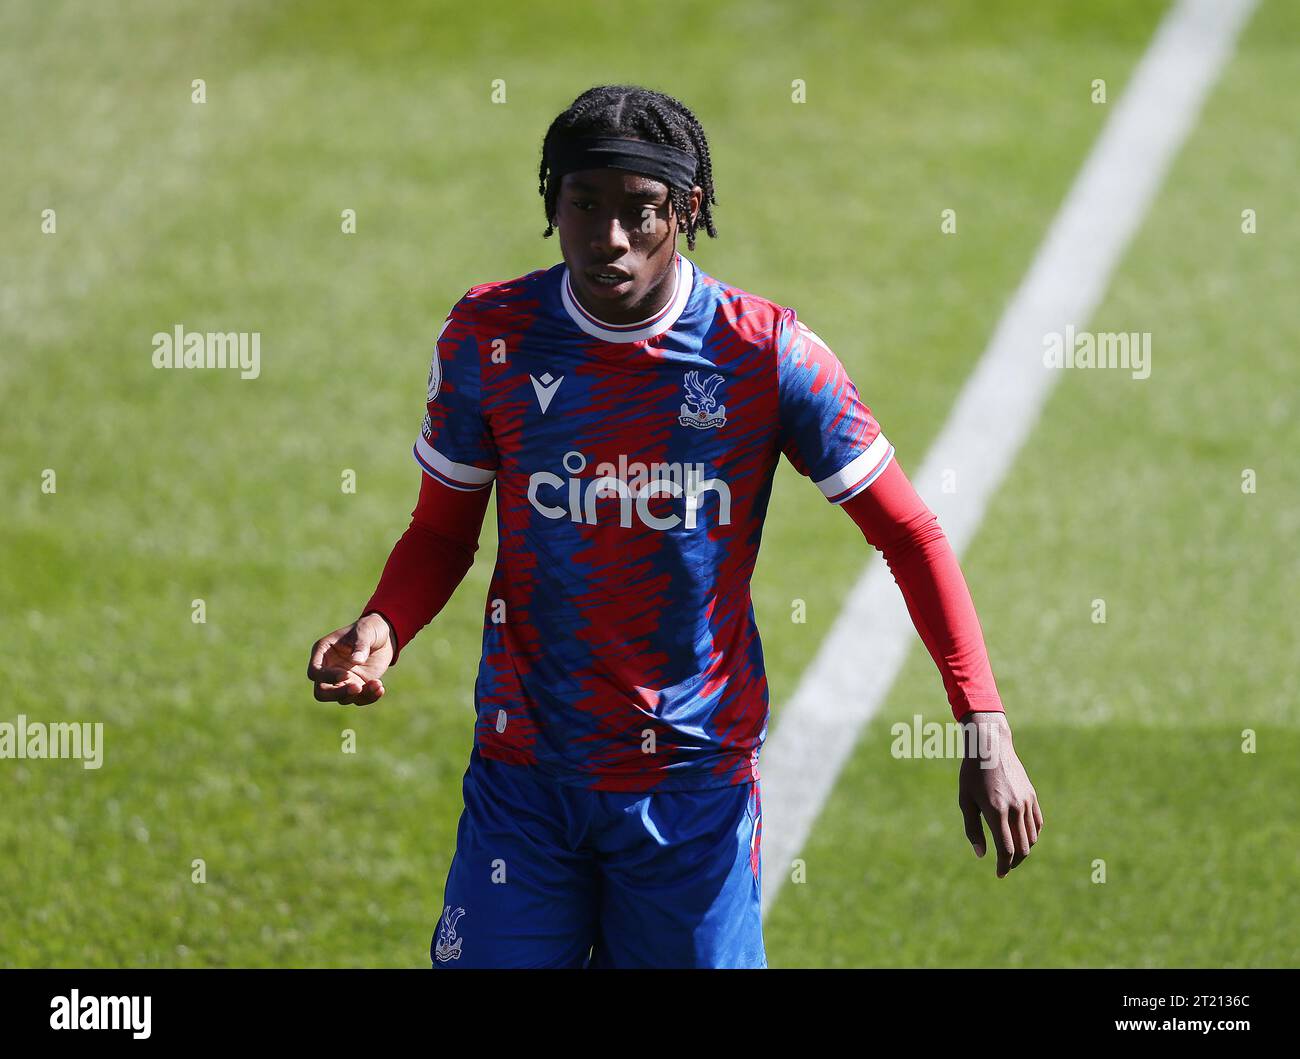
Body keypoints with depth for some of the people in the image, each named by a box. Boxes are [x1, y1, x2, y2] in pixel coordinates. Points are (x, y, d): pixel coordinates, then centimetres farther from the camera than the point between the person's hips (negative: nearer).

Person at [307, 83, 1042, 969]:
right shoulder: (488, 337, -3)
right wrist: (381, 630, -14)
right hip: (524, 770, 1)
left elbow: (910, 535, -4)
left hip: (697, 776, -1)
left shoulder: (765, 352, -8)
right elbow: (443, 531, 8)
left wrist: (987, 731, -12)